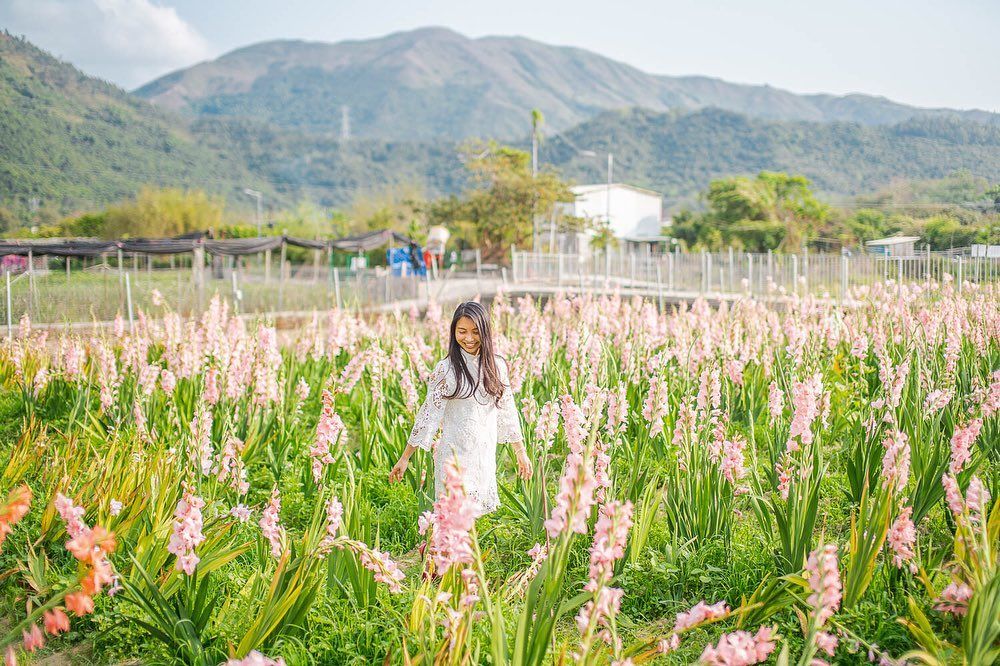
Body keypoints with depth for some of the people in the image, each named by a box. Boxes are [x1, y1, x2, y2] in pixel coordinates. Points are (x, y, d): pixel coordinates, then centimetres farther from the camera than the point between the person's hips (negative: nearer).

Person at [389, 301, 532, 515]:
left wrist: (521, 452, 15)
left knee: (479, 512, 9)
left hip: (487, 455, 4)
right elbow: (429, 413, -5)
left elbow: (507, 411, 12)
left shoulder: (497, 366, 3)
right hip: (455, 455, -4)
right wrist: (405, 458, -6)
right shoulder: (445, 369, -7)